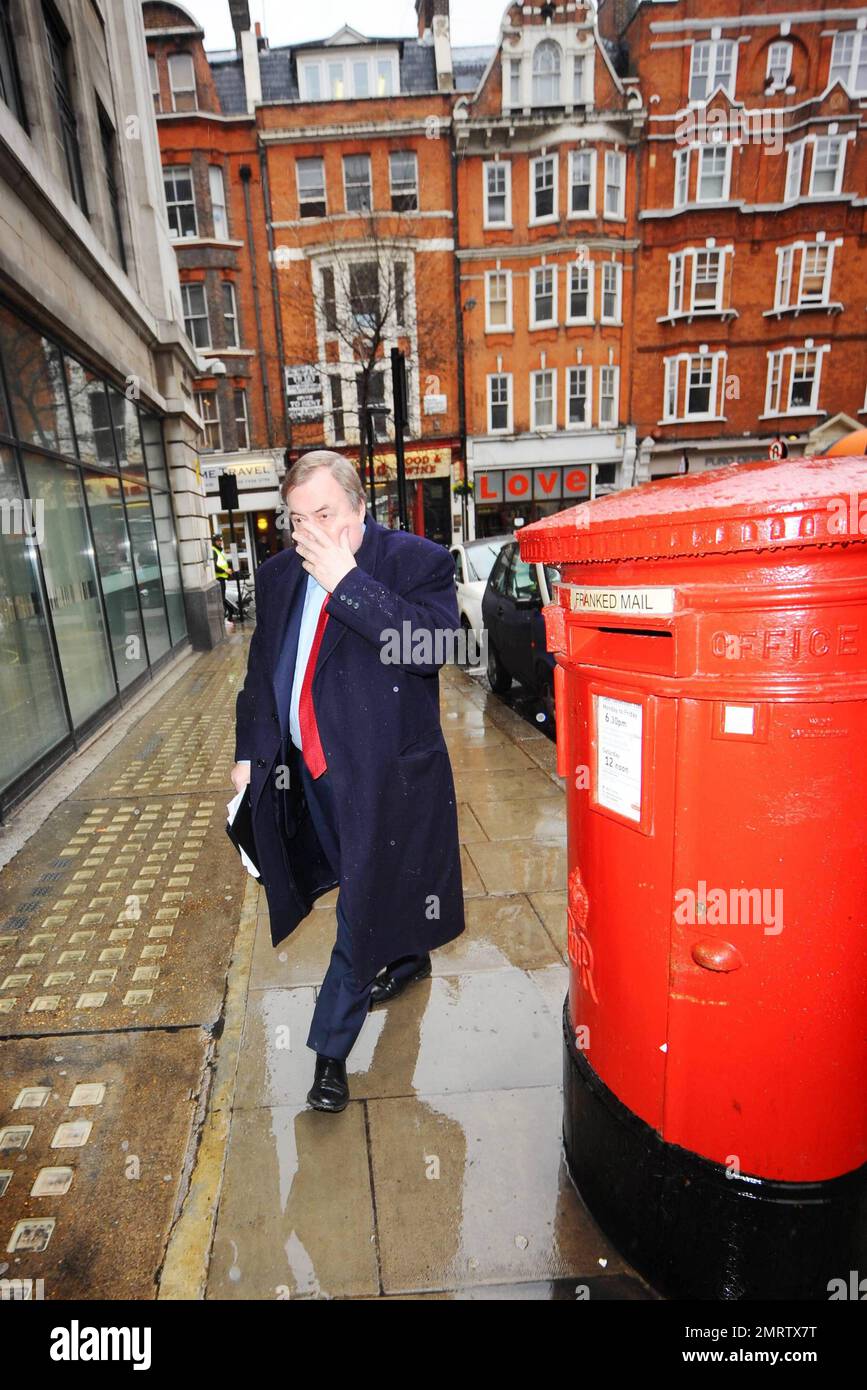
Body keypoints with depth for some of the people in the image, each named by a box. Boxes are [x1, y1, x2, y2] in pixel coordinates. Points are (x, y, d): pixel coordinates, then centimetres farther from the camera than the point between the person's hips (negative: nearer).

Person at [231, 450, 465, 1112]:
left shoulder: (418, 560, -12)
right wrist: (251, 750, 10)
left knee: (365, 907, 4)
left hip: (382, 774, -6)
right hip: (307, 770, 6)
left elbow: (430, 647, -29)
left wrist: (347, 580, -29)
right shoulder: (280, 574, 5)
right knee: (368, 888, 23)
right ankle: (408, 960, 52)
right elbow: (263, 668, 13)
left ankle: (331, 1049, 24)